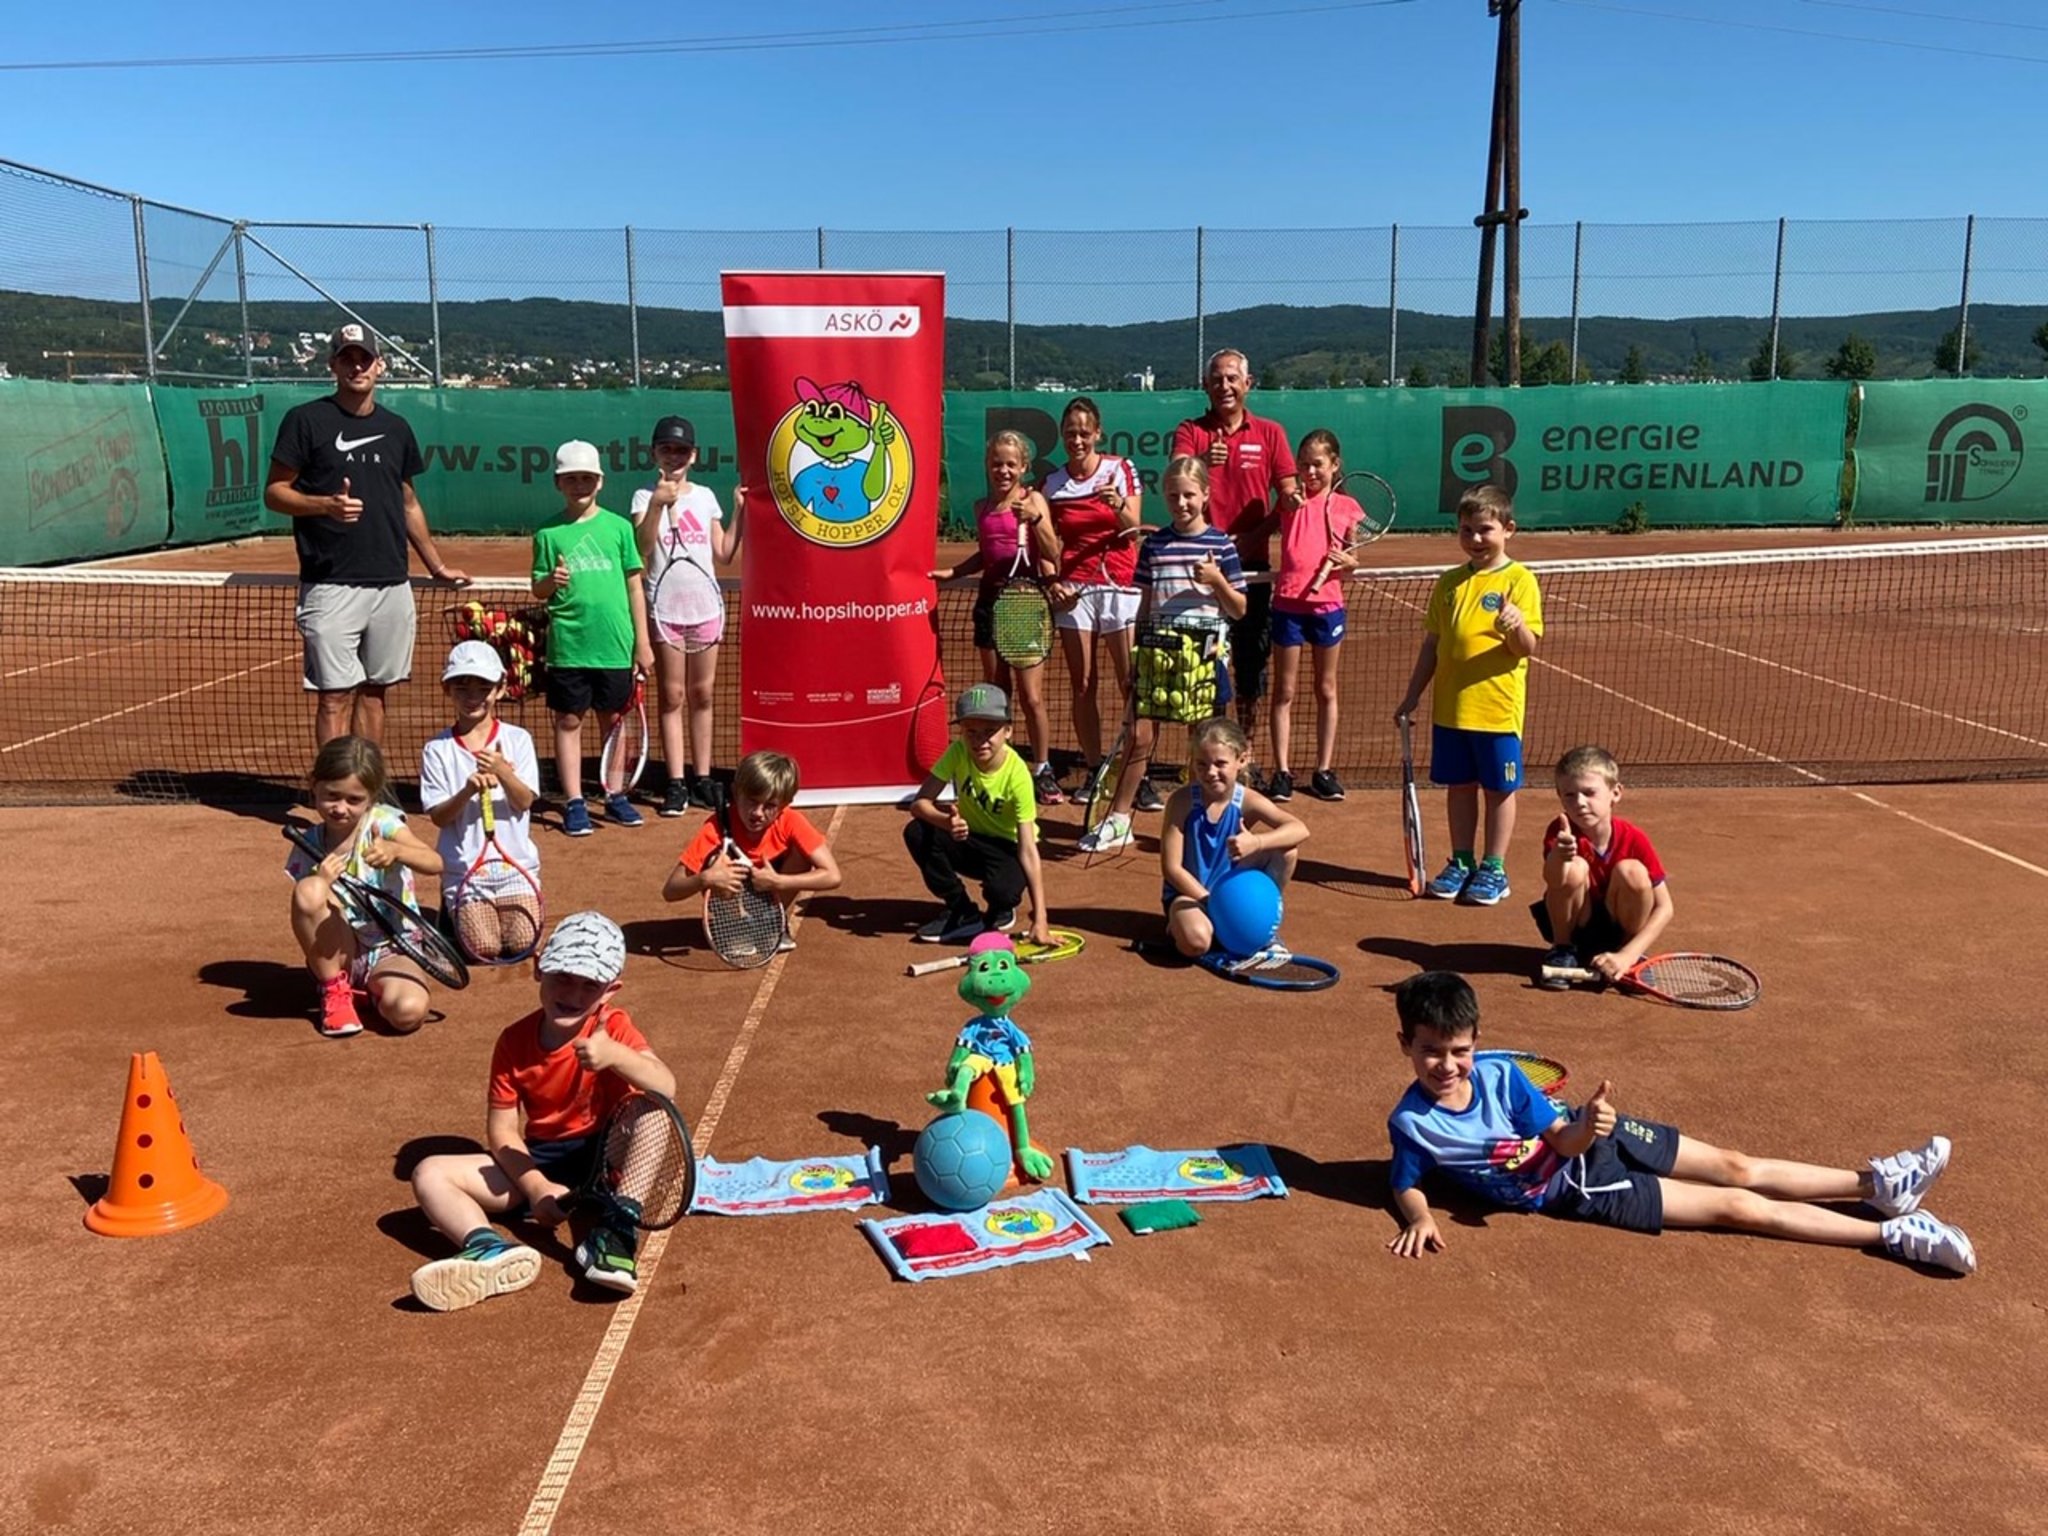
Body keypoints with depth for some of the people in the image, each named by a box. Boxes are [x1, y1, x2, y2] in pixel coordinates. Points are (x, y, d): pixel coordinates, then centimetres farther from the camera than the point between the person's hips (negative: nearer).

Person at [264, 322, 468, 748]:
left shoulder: (396, 428, 14)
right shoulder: (306, 420, -1)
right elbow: (274, 492, -2)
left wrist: (436, 565, 22)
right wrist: (327, 504, -20)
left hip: (392, 585, 5)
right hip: (331, 585, -5)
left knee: (374, 692, 10)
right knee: (336, 695, -4)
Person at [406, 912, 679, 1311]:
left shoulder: (613, 1027, -11)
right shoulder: (514, 1041, -4)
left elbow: (665, 1089, -26)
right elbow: (501, 1129, -4)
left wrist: (615, 1055, -44)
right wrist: (537, 1187, -20)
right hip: (539, 1163, 4)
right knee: (430, 1173, -14)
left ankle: (616, 1233, -38)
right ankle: (489, 1249, -42)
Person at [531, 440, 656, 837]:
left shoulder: (618, 527, 5)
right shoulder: (549, 533, 4)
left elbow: (634, 585, 7)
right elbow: (538, 590, 7)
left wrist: (642, 641, 5)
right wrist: (552, 580, -17)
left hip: (615, 644, 1)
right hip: (568, 644, -1)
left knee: (613, 719, 9)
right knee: (568, 721, 3)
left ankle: (615, 796, 20)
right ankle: (574, 802, 9)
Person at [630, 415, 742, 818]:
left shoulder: (705, 497, 10)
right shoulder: (646, 497, 2)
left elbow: (724, 555, 10)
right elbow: (641, 550, -15)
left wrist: (739, 513, 6)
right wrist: (658, 504, -24)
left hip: (705, 604, 3)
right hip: (665, 607, -3)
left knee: (702, 694, 7)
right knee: (672, 696, -1)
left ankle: (701, 779, 13)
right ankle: (677, 784, 2)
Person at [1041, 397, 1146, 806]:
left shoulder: (1121, 469, 2)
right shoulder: (1053, 482, 8)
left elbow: (1134, 530, -6)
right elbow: (1049, 543, 13)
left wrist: (1119, 504, -25)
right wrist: (1052, 580, -2)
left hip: (1119, 585, -2)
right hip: (1074, 590, 2)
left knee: (1132, 684, -6)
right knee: (1083, 685, 3)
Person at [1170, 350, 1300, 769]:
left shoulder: (1270, 433, 8)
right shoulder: (1190, 432, 5)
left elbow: (1288, 494, 4)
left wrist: (1255, 535, -15)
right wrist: (1201, 463, -35)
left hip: (1252, 564, 1)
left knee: (1251, 664, 5)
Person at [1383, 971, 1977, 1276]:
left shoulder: (1499, 1074, -13)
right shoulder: (1411, 1124, -20)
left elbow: (1558, 1138, -10)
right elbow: (1405, 1184, -7)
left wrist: (1585, 1126, -34)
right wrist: (1419, 1217, -30)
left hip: (1585, 1137, 3)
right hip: (1580, 1190, -3)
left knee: (1737, 1169, 6)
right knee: (1740, 1206, -5)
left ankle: (1875, 1183, 26)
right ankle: (1895, 1233, 0)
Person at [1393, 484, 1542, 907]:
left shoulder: (1519, 580, -6)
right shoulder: (1449, 583, 8)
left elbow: (1527, 648, -11)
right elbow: (1432, 644, 13)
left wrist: (1516, 625, -33)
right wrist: (1411, 696, 12)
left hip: (1498, 709, -4)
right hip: (1450, 708, 4)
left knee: (1498, 789, 6)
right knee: (1459, 786, 12)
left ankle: (1493, 868, 16)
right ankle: (1461, 862, 24)